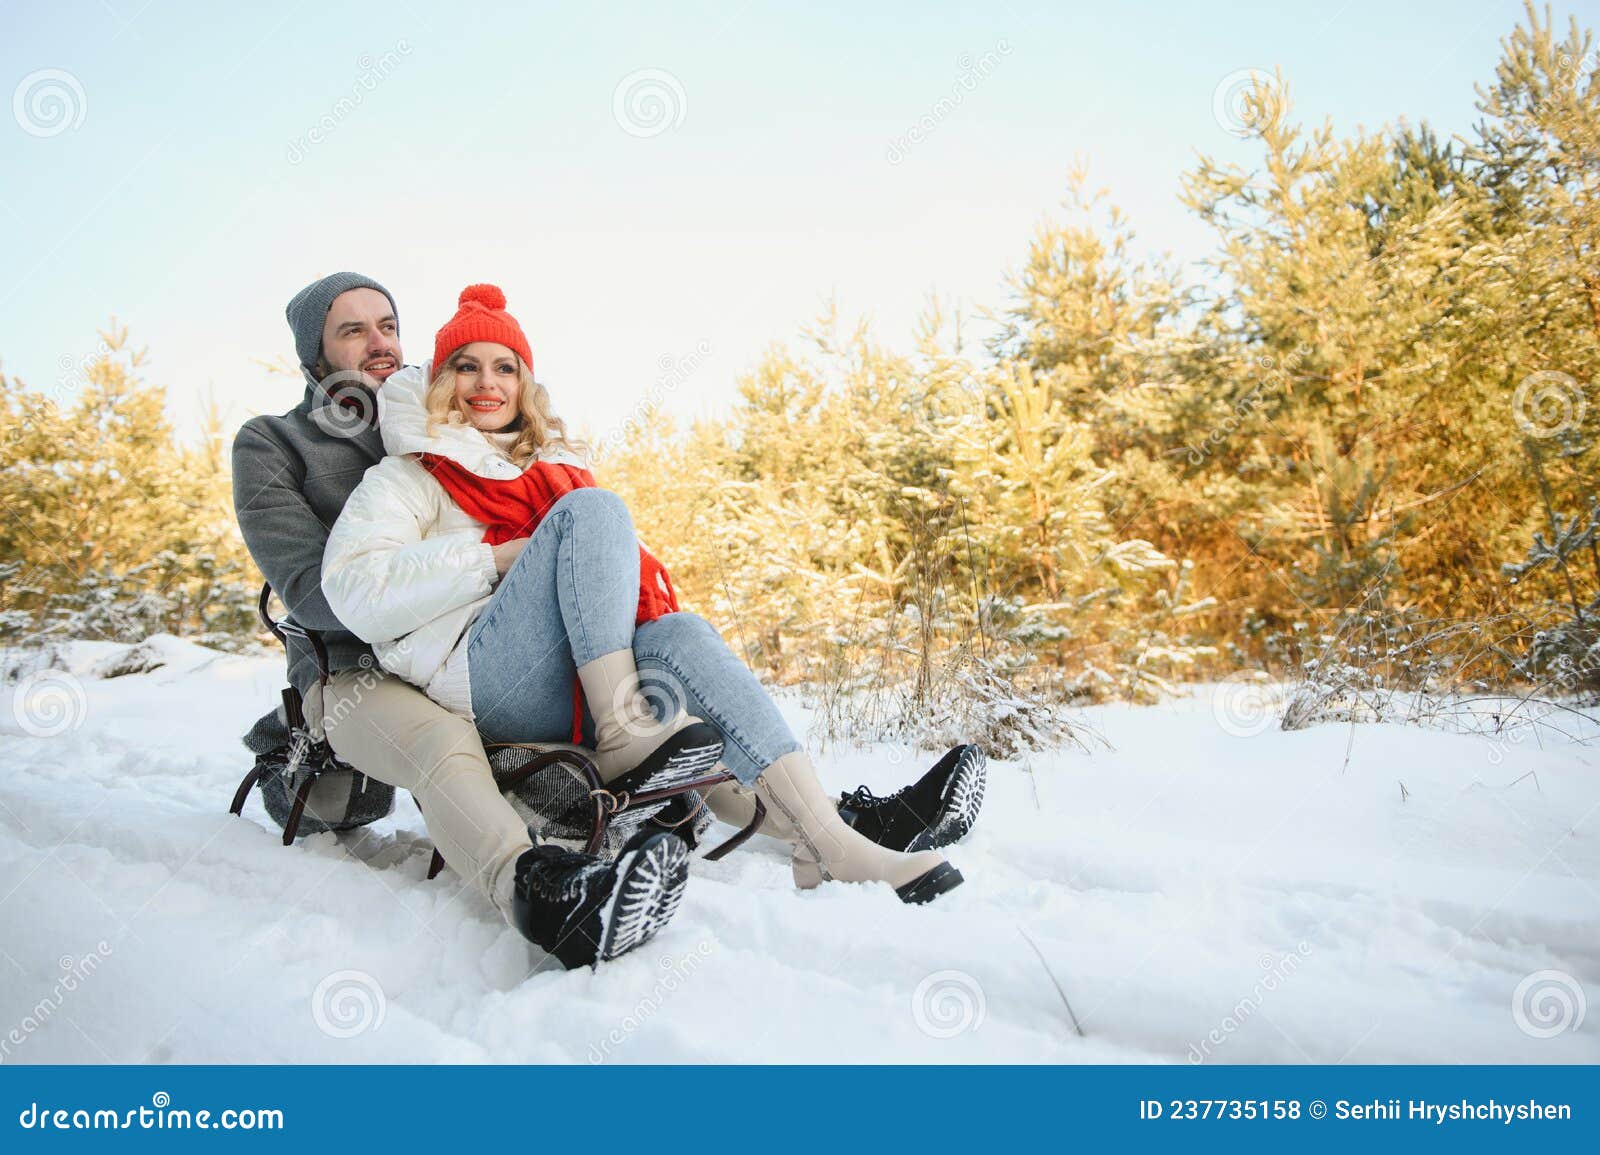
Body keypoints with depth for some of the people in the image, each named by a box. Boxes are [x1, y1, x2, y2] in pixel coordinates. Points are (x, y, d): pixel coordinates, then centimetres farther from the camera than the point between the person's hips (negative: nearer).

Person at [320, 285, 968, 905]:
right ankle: (622, 739, -31)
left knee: (676, 633, -28)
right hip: (481, 683, -4)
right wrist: (501, 556, -11)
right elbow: (356, 593, -4)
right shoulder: (406, 477, 13)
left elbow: (621, 560, 25)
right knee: (591, 507, -21)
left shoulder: (551, 467, 29)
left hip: (582, 689, 4)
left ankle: (823, 842, -38)